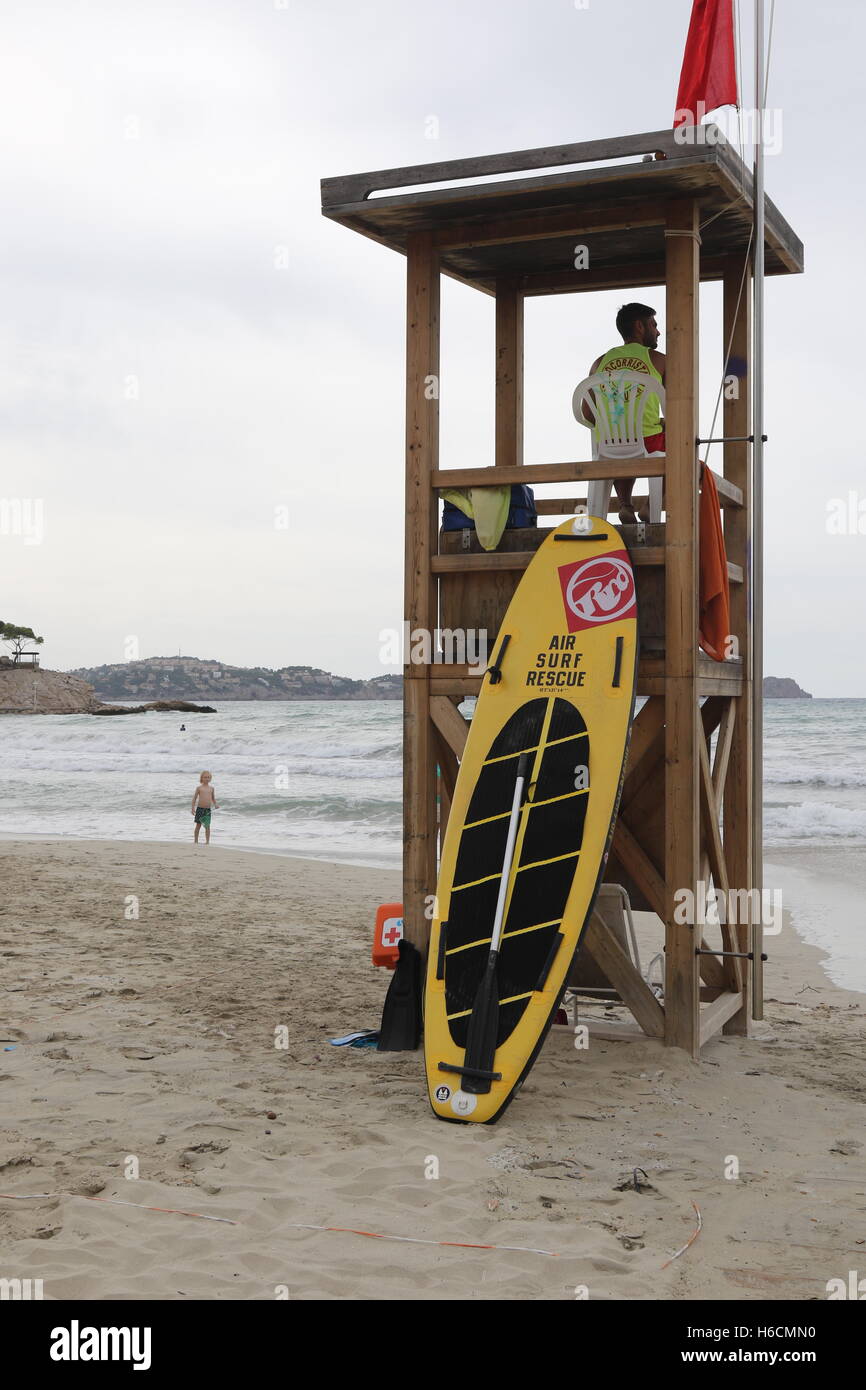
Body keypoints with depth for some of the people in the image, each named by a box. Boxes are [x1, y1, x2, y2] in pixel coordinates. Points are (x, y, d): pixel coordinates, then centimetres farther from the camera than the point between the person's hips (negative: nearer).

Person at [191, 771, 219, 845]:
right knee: (198, 825, 6)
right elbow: (194, 798, 2)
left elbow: (213, 798, 18)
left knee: (207, 826, -1)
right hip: (200, 808, -2)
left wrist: (216, 804, 0)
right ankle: (196, 841, 15)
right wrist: (193, 808, -5)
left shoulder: (211, 788, 9)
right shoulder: (199, 788, 0)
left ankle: (207, 841, 3)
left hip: (208, 810, 2)